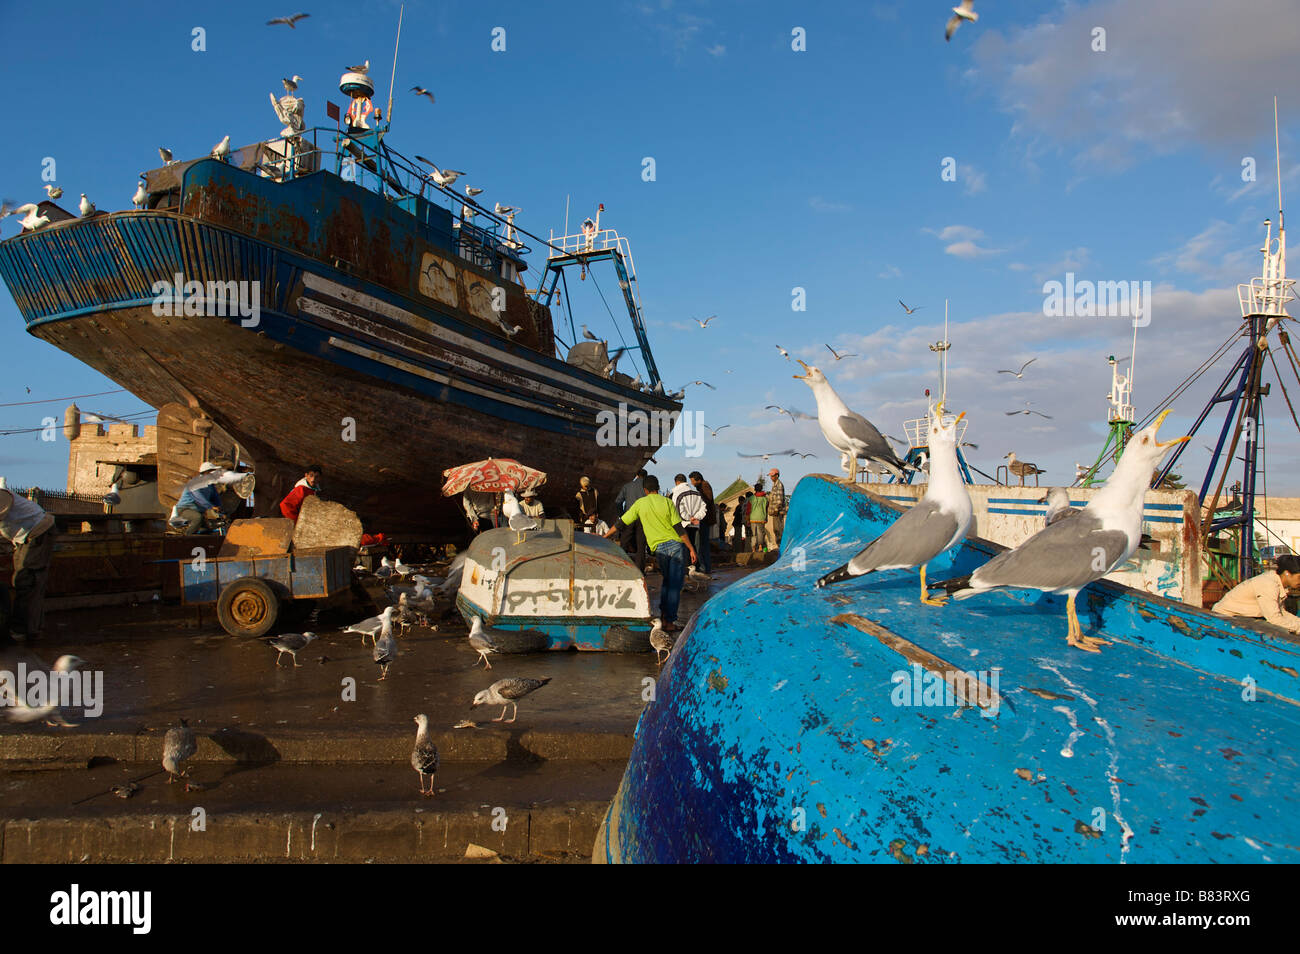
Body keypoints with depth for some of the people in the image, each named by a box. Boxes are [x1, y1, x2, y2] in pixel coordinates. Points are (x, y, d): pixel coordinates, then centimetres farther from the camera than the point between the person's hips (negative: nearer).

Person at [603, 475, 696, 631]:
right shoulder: (667, 502, 0)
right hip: (676, 544, -1)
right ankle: (669, 621, 0)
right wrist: (691, 548, 1)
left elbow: (620, 523, 8)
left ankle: (663, 615, 17)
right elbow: (679, 529, -3)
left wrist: (603, 537, 20)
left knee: (666, 581, 21)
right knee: (675, 584, 2)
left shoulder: (640, 504, 4)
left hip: (659, 548, 1)